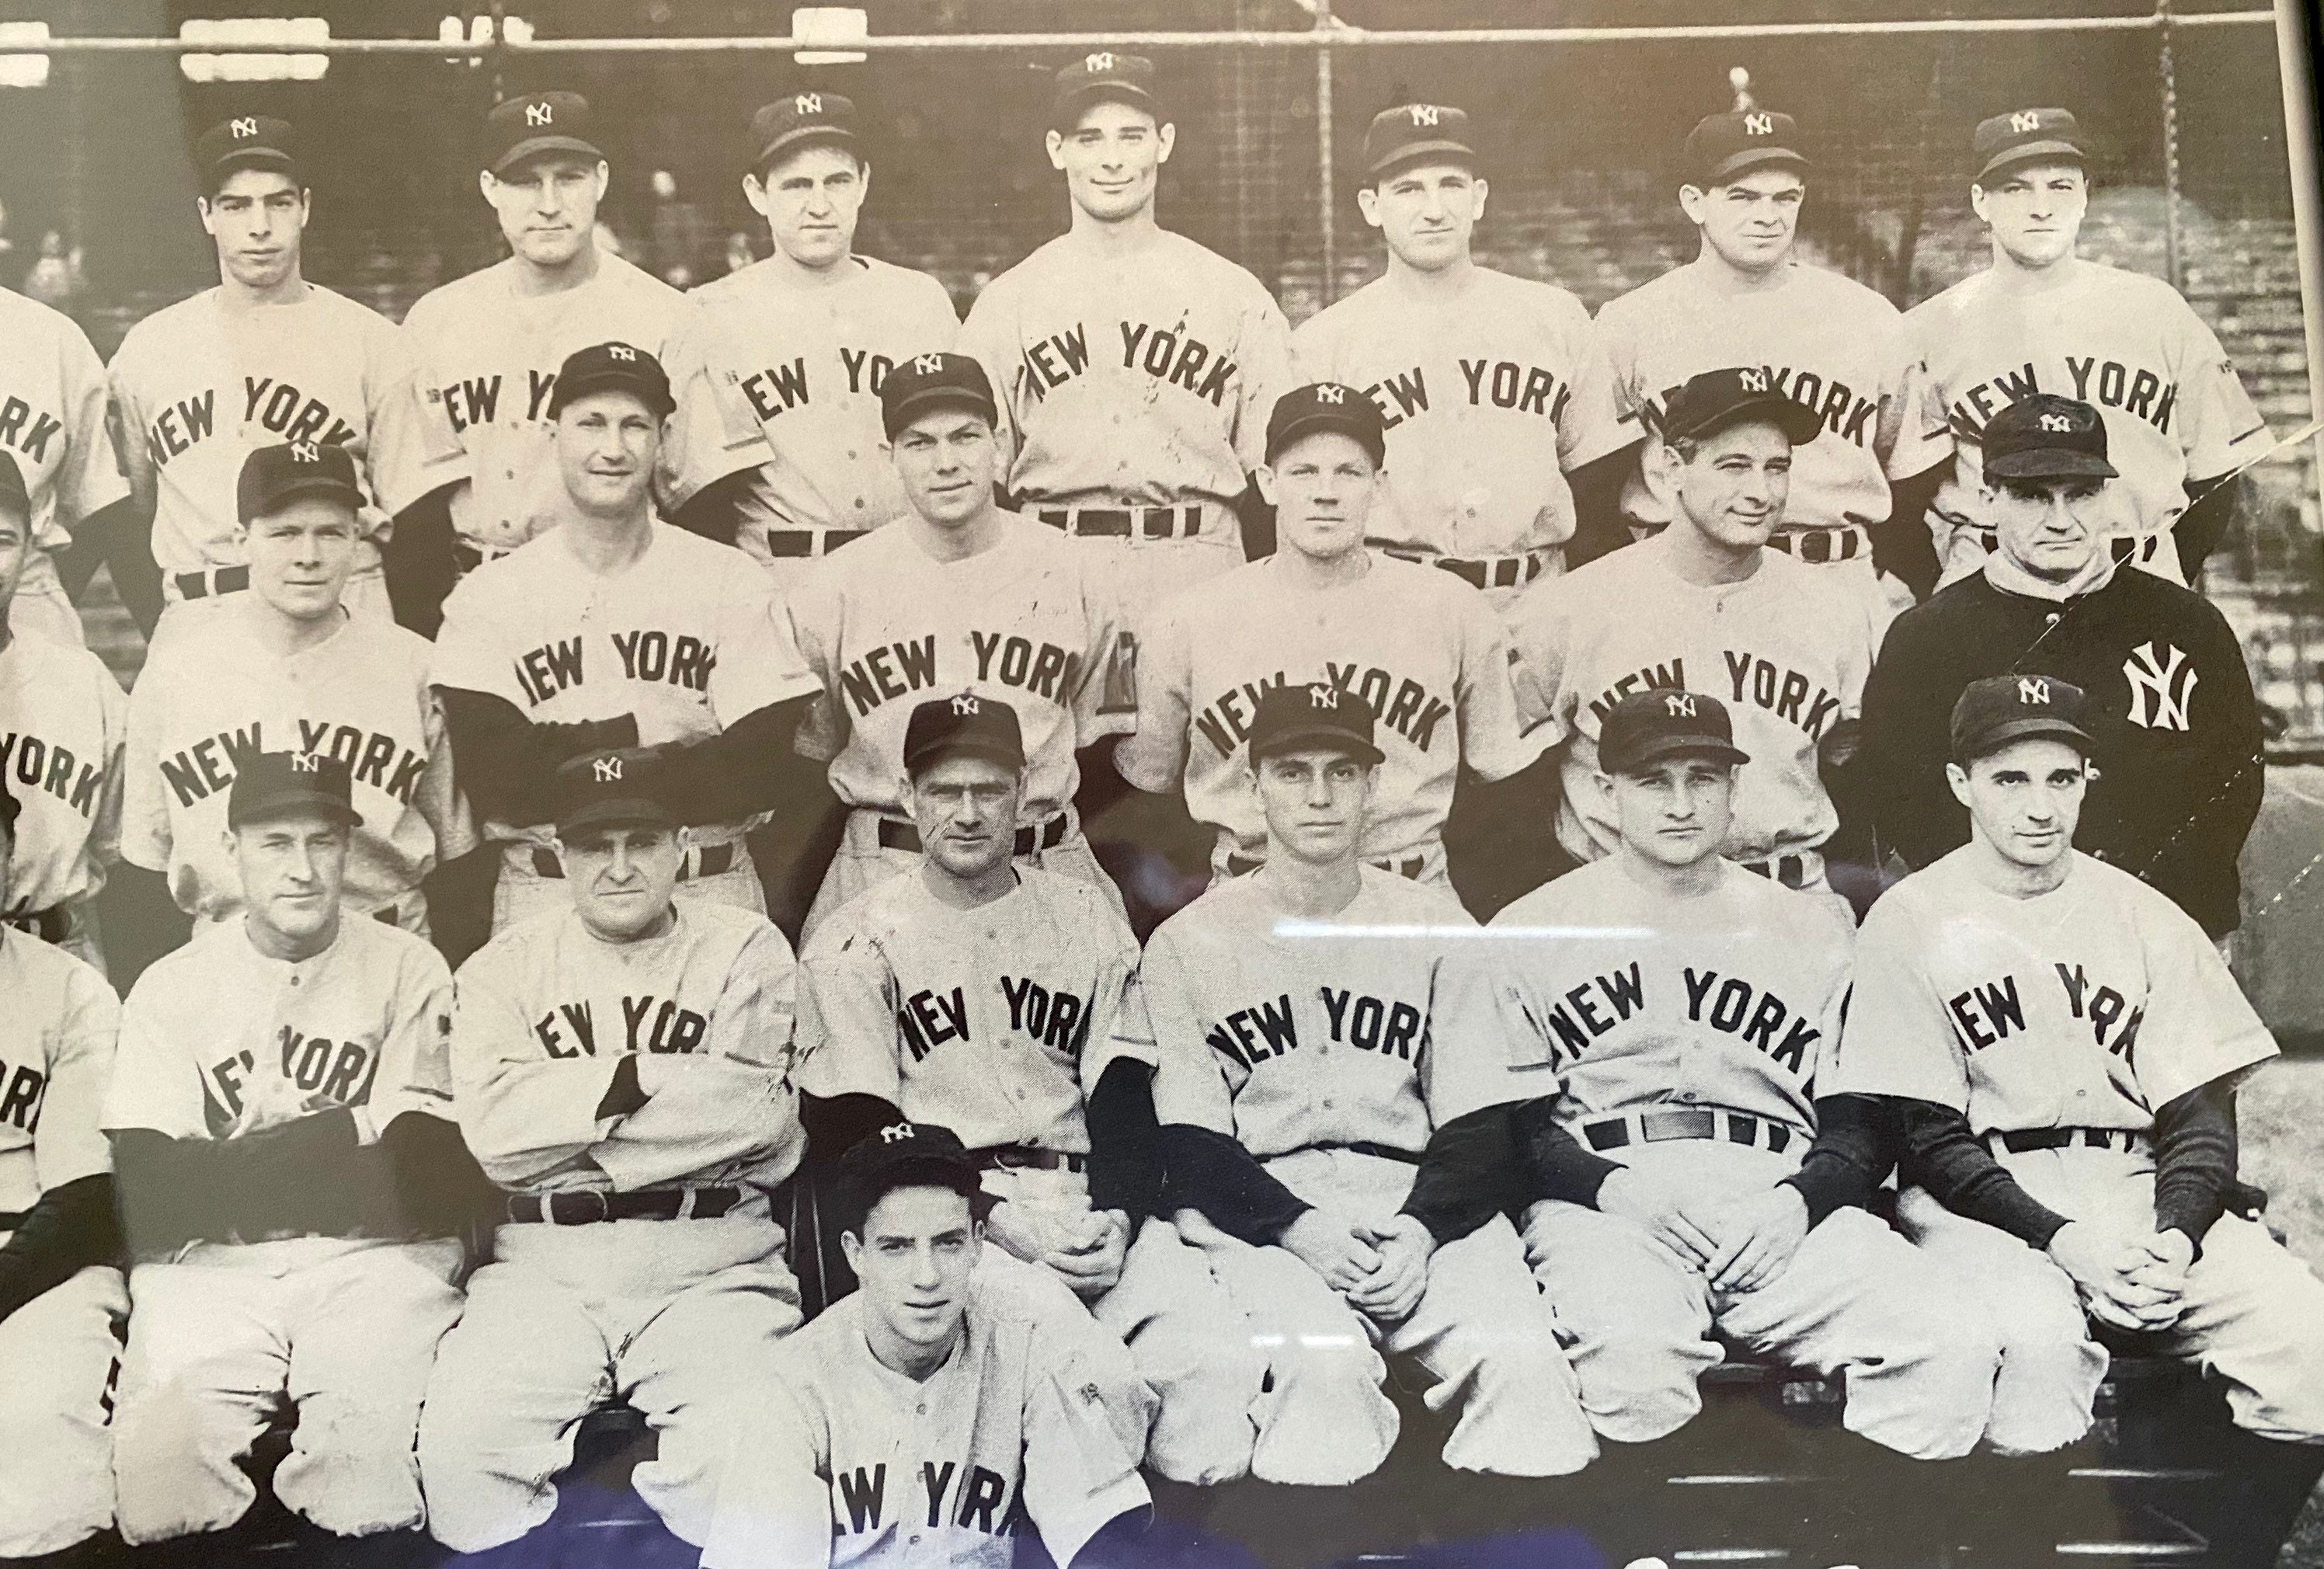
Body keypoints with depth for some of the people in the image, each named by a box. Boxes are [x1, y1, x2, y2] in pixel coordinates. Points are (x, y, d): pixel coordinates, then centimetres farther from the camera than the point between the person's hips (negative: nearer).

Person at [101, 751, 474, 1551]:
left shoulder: (410, 970, 8)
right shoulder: (168, 989, 12)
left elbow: (413, 1178, -1)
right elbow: (152, 1192, -1)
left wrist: (234, 1171, -7)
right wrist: (340, 1141, -8)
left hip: (372, 1257, -1)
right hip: (210, 1266, 1)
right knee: (165, 1439, -26)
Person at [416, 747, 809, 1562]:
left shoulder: (746, 949, 7)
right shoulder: (502, 967, 12)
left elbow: (755, 1111, -9)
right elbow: (493, 1128, -4)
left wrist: (567, 1108, -5)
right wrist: (645, 1077, -7)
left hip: (713, 1260, -2)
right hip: (546, 1262, 2)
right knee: (458, 1447, -22)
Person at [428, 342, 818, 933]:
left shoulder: (730, 581, 4)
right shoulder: (489, 594, 5)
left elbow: (761, 770, -6)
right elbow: (495, 778, -6)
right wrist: (638, 734, -10)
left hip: (710, 897, 0)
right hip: (542, 896, 0)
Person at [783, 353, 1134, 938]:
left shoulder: (1068, 575, 4)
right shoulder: (833, 589, 1)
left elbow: (1097, 742, 11)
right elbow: (805, 754, 8)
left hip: (1044, 867, 1)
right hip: (882, 869, -1)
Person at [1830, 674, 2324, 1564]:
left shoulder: (2143, 918, 11)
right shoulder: (1912, 921, 1)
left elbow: (2200, 1117, 8)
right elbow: (1924, 1139, -3)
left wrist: (2176, 1237, -12)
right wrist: (2060, 1237, -17)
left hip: (2135, 1186, 4)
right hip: (1981, 1199, -3)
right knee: (2037, 1340, -36)